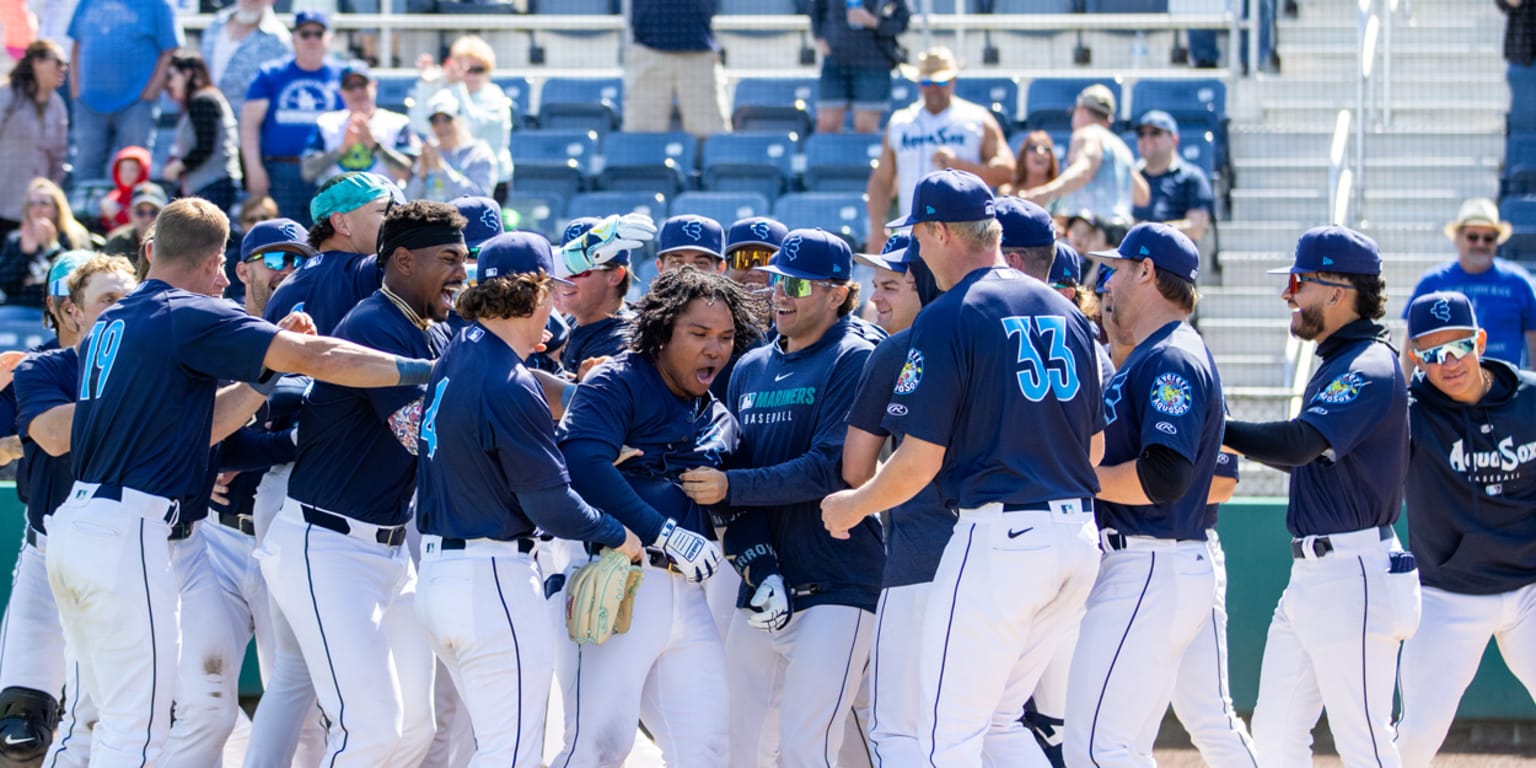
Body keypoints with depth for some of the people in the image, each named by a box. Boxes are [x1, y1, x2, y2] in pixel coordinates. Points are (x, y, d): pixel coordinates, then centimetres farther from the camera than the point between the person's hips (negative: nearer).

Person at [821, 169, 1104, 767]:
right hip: (1079, 535, 8)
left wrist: (851, 506, 7)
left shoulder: (946, 319, -8)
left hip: (997, 538, -8)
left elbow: (920, 462, -11)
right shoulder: (1066, 313, 14)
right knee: (999, 720, 18)